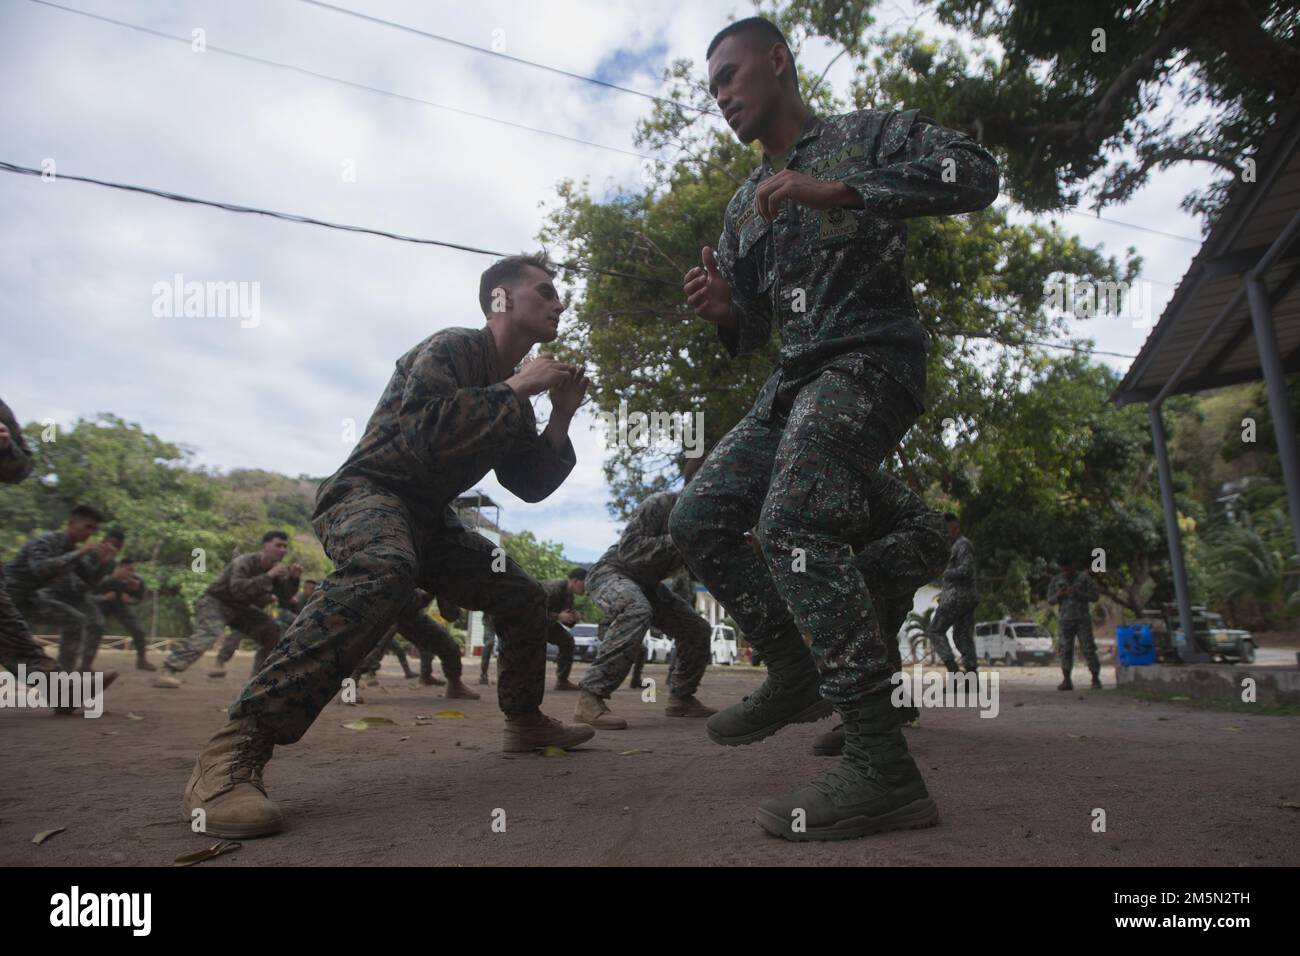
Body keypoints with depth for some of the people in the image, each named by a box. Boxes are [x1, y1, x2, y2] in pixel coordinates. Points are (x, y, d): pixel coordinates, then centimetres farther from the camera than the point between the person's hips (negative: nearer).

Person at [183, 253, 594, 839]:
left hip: (427, 516, 9)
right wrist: (514, 388, -22)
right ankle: (233, 753, -44)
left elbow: (530, 485, 12)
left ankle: (524, 720, 29)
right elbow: (425, 434, -29)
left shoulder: (509, 394, 12)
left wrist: (562, 416, 1)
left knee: (524, 596, 9)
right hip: (368, 491, -9)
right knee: (383, 569, -42)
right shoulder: (451, 348, -12)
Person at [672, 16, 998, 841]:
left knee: (794, 523, -29)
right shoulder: (743, 208, 23)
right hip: (795, 378, 8)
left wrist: (839, 191, -22)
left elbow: (976, 172, -12)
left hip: (872, 358, -8)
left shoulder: (868, 133, 5)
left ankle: (884, 771, -27)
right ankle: (795, 675, 10)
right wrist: (722, 311, -2)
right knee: (700, 520, -1)